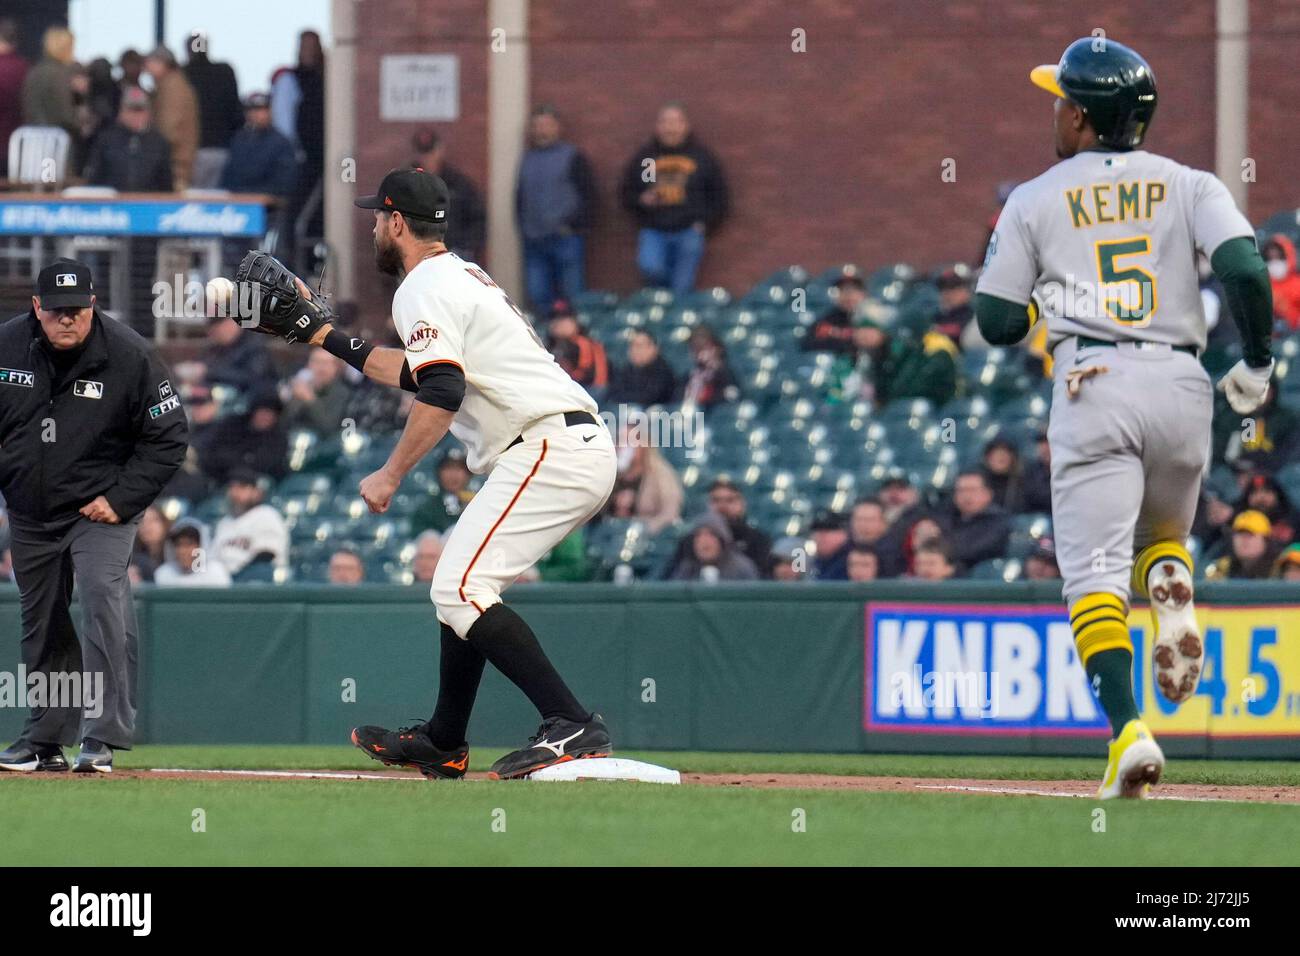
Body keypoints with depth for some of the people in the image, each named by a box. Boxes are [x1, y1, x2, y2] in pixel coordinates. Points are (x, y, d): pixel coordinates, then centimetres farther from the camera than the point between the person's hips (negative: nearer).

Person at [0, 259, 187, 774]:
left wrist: (122, 500, -13)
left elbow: (167, 436, -7)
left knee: (102, 599, -23)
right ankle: (46, 738, 25)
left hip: (100, 509, -4)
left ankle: (101, 737, -23)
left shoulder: (130, 356, -14)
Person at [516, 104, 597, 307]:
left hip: (566, 238, -5)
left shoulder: (573, 157, 1)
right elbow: (520, 196, 21)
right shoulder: (527, 158, 16)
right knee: (538, 296, 3)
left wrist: (573, 226, -10)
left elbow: (588, 195, -4)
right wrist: (523, 226, 10)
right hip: (534, 242, 5)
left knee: (572, 296, -5)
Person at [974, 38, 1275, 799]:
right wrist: (1257, 365, 6)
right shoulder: (1189, 186, 11)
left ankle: (1128, 731, -25)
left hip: (1092, 387, -2)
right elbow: (1247, 270, -6)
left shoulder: (1035, 201, 9)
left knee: (1094, 567, -6)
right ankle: (1172, 595, -9)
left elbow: (997, 323, 8)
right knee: (1163, 531, 27)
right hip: (1181, 385, 3)